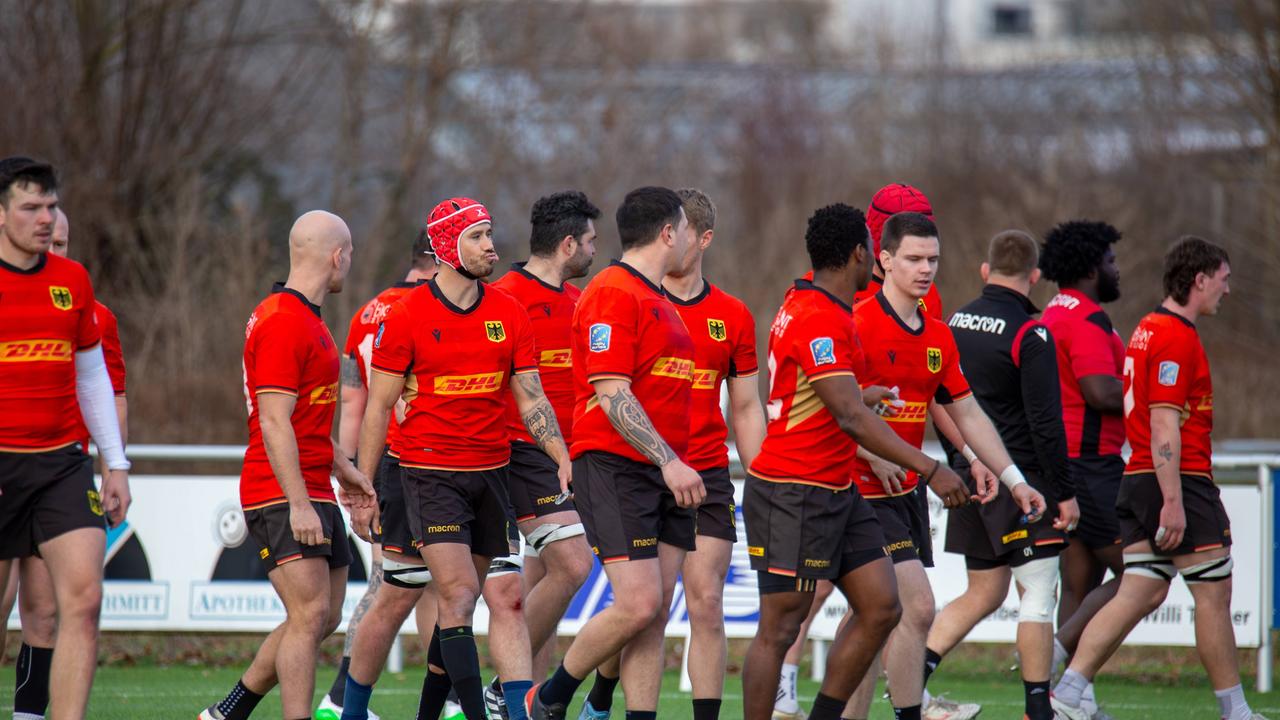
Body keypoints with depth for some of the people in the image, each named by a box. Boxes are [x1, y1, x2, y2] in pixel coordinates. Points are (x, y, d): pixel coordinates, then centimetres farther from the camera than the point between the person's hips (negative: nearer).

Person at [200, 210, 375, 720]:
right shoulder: (283, 322, -15)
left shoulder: (305, 318, 18)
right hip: (282, 495, -10)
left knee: (323, 618, 12)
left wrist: (342, 469, 31)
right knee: (310, 616, -16)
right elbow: (274, 422, -21)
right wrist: (298, 503, -25)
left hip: (314, 494, 10)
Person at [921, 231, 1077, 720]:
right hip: (1022, 479, -7)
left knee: (983, 592, 14)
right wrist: (1065, 493, -12)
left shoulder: (955, 324, 8)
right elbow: (1045, 423, -16)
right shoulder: (1030, 335, -13)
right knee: (1038, 593, 0)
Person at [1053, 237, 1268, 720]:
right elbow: (1164, 425, -20)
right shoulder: (1177, 337, -14)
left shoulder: (1149, 330, 17)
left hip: (1138, 480, 9)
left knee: (1140, 595, 5)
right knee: (1213, 594, 0)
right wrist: (1173, 503, -22)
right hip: (1180, 481, -9)